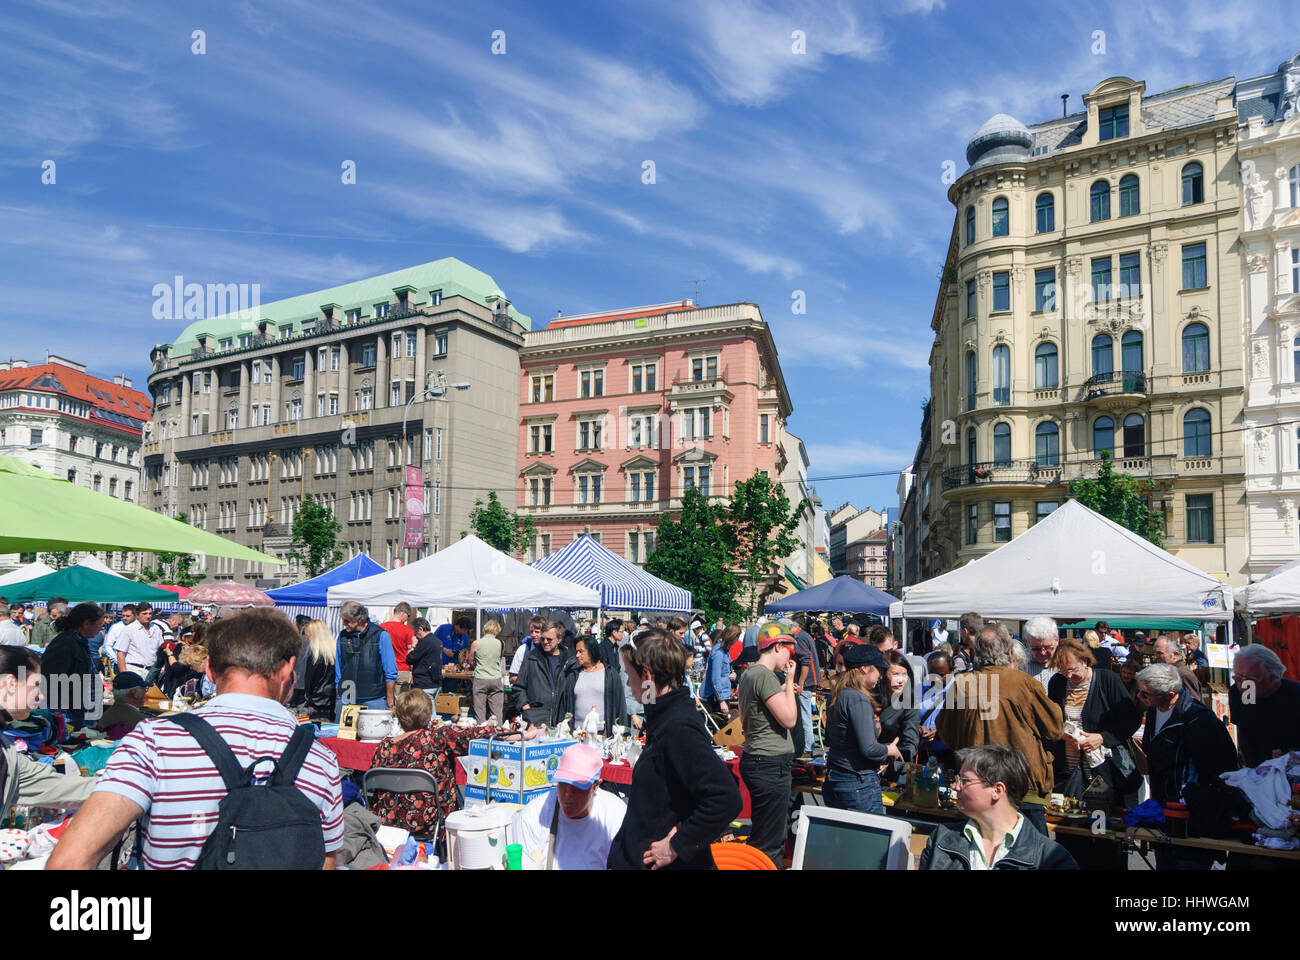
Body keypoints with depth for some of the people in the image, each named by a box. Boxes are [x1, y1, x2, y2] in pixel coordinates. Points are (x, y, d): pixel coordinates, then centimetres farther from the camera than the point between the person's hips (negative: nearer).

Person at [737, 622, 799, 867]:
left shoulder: (747, 675, 14)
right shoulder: (765, 675, -17)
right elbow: (789, 719, -19)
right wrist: (790, 681, -9)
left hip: (755, 761, 10)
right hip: (771, 764, -10)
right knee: (768, 846, -5)